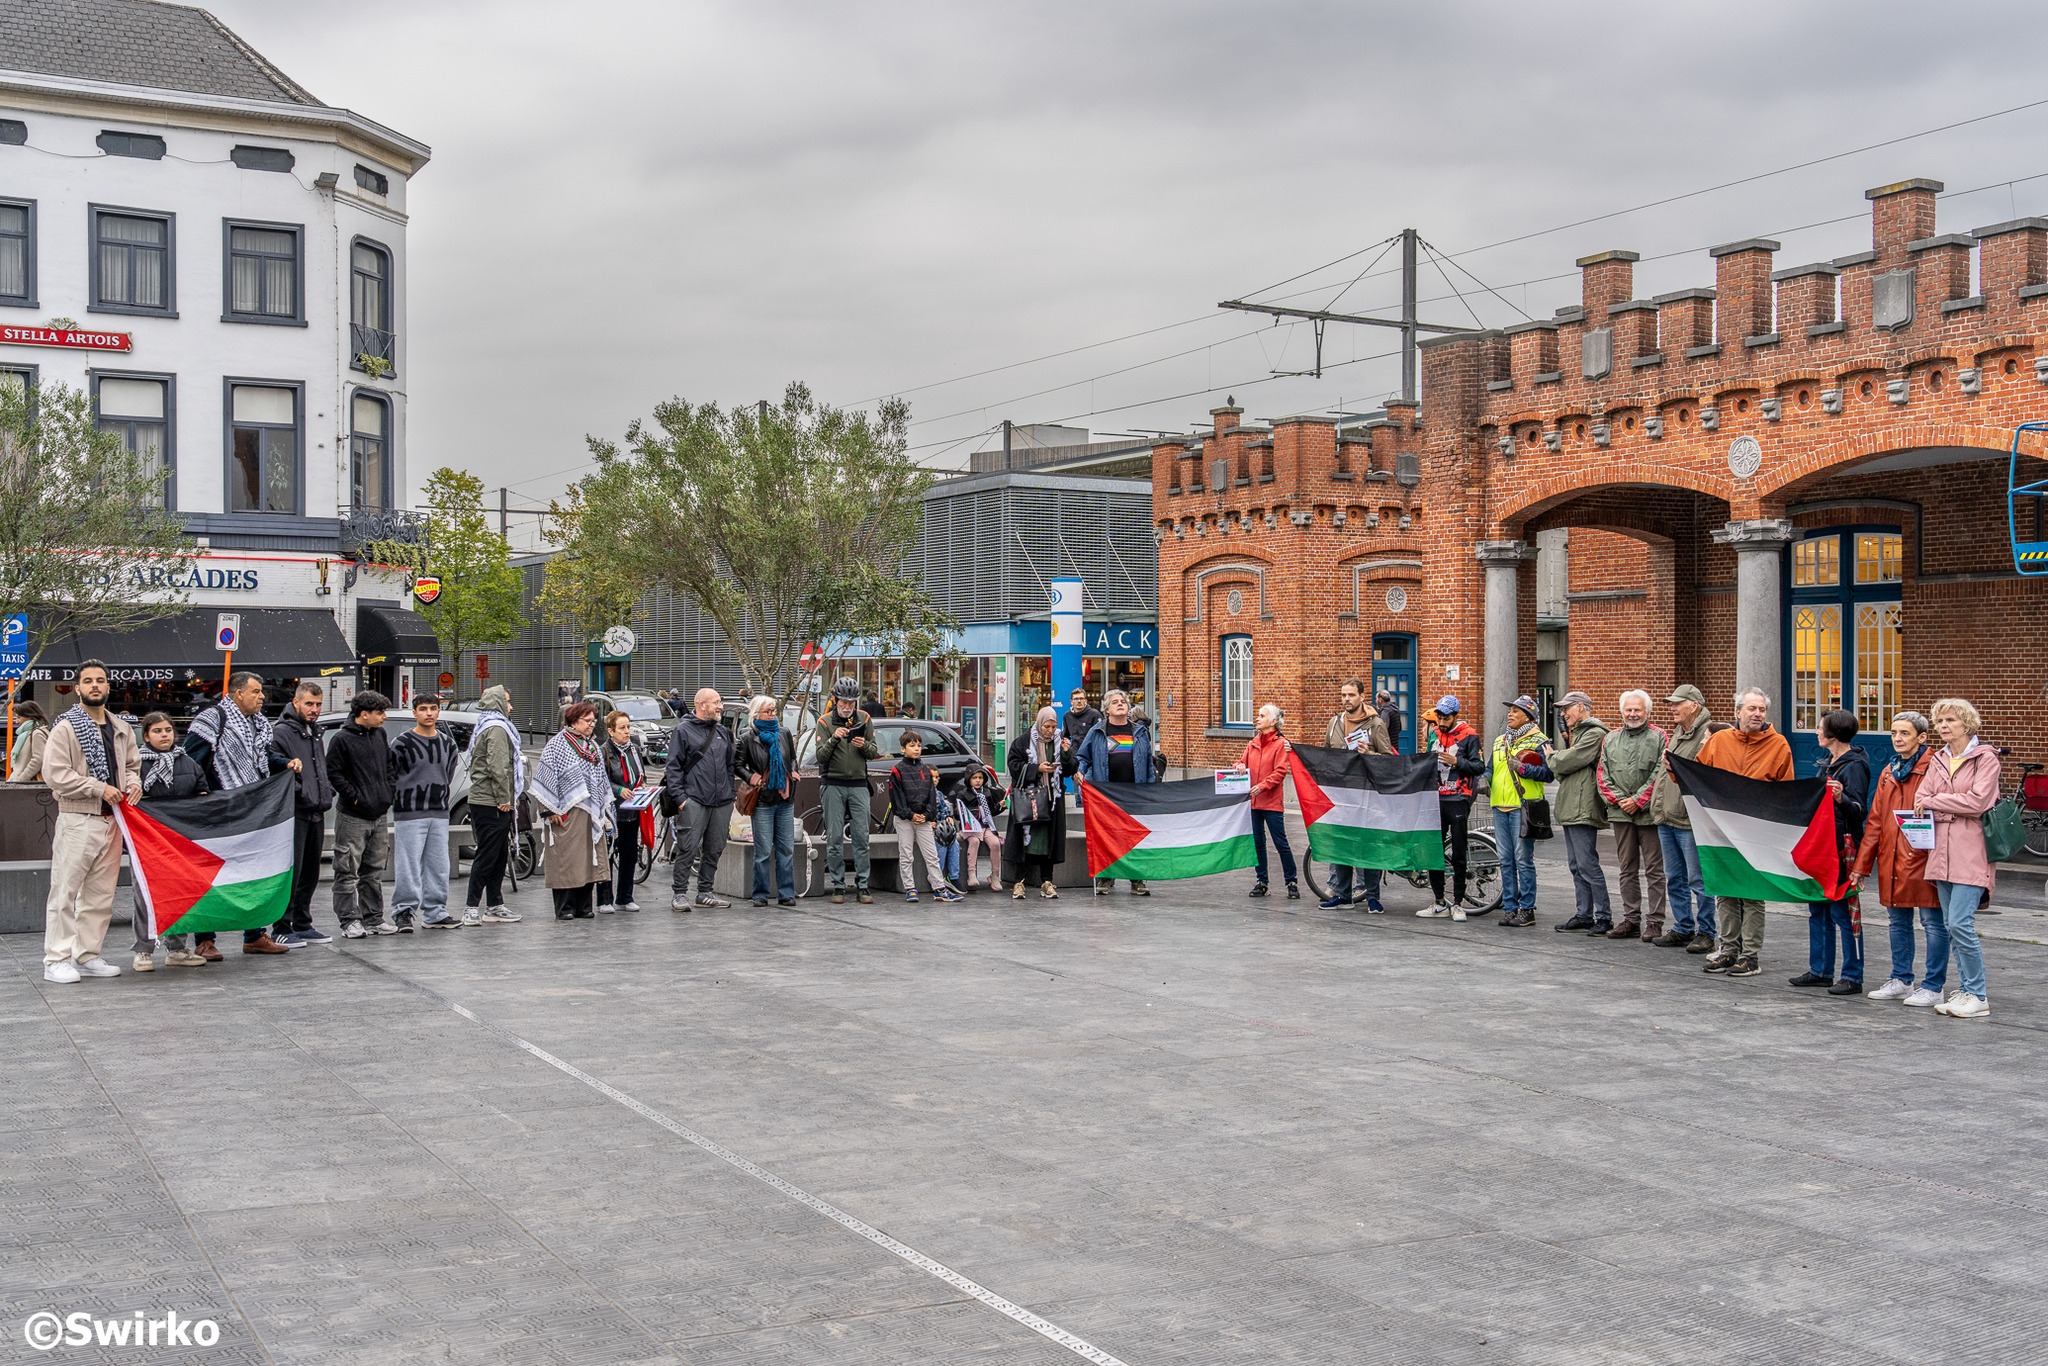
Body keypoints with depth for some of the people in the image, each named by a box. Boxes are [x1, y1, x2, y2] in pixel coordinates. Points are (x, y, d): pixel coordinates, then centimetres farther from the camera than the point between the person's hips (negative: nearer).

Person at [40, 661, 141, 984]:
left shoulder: (121, 729, 14)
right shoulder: (65, 728, -5)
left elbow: (132, 765, 25)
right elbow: (55, 774, -13)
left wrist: (134, 783, 2)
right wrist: (100, 789, -16)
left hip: (112, 821, 6)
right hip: (77, 820, -6)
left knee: (100, 893, 10)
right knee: (65, 891, -4)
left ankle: (87, 956, 19)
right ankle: (56, 960, 0)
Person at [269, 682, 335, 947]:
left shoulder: (314, 732, 19)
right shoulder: (281, 732, -8)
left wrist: (327, 792, 13)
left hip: (316, 813, 9)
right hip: (294, 813, -9)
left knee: (310, 873, 14)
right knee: (291, 872, -8)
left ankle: (302, 925, 22)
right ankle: (282, 928, -3)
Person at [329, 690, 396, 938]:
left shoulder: (380, 735, 11)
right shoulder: (342, 739, -10)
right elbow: (334, 773, -11)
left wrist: (387, 793, 10)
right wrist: (355, 797, -13)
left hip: (379, 815, 7)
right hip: (352, 816, -7)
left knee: (375, 871, 12)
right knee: (348, 872, -2)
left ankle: (374, 919, 20)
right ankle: (350, 921, 2)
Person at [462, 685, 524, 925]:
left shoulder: (486, 727, 22)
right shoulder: (497, 728, -10)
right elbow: (497, 767, -19)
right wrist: (504, 799, -16)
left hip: (484, 801, 10)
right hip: (492, 804, -10)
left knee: (499, 856, 13)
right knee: (487, 856, -9)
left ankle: (494, 906, 16)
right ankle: (471, 908, -8)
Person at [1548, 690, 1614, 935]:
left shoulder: (1594, 734, -10)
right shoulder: (1578, 733, 22)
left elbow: (1566, 762, -17)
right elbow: (1563, 770, 18)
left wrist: (1552, 755, 3)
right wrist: (1559, 756, -2)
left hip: (1583, 809, -10)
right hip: (1570, 809, 10)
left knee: (1587, 864, -10)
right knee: (1576, 866, 12)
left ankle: (1604, 917, -5)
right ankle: (1583, 915, 16)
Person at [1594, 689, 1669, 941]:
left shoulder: (1659, 738, -1)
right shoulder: (1610, 739, 13)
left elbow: (1661, 775, -9)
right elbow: (1601, 773, 9)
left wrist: (1638, 801, -12)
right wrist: (1618, 799, -4)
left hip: (1649, 814, -5)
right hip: (1620, 814, 5)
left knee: (1654, 870, -2)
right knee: (1627, 869, 10)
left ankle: (1654, 922, 1)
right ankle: (1631, 919, 16)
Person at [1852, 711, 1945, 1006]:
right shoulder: (1889, 773, 16)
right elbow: (1875, 821, 16)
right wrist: (1861, 864, 13)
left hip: (1924, 857, -7)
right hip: (1892, 860, 7)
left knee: (1933, 922, 0)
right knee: (1898, 921, 13)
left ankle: (1933, 987, 6)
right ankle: (1901, 981, 23)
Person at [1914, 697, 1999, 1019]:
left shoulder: (1985, 758, -3)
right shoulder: (1939, 760, 15)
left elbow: (1977, 802, -14)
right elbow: (1921, 800, 8)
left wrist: (1934, 803, -7)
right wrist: (1951, 809, -11)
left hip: (1971, 853, -7)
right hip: (1943, 853, 7)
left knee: (1960, 923, -13)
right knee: (1952, 926, 8)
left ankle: (1978, 996, -3)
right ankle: (1967, 990, 16)